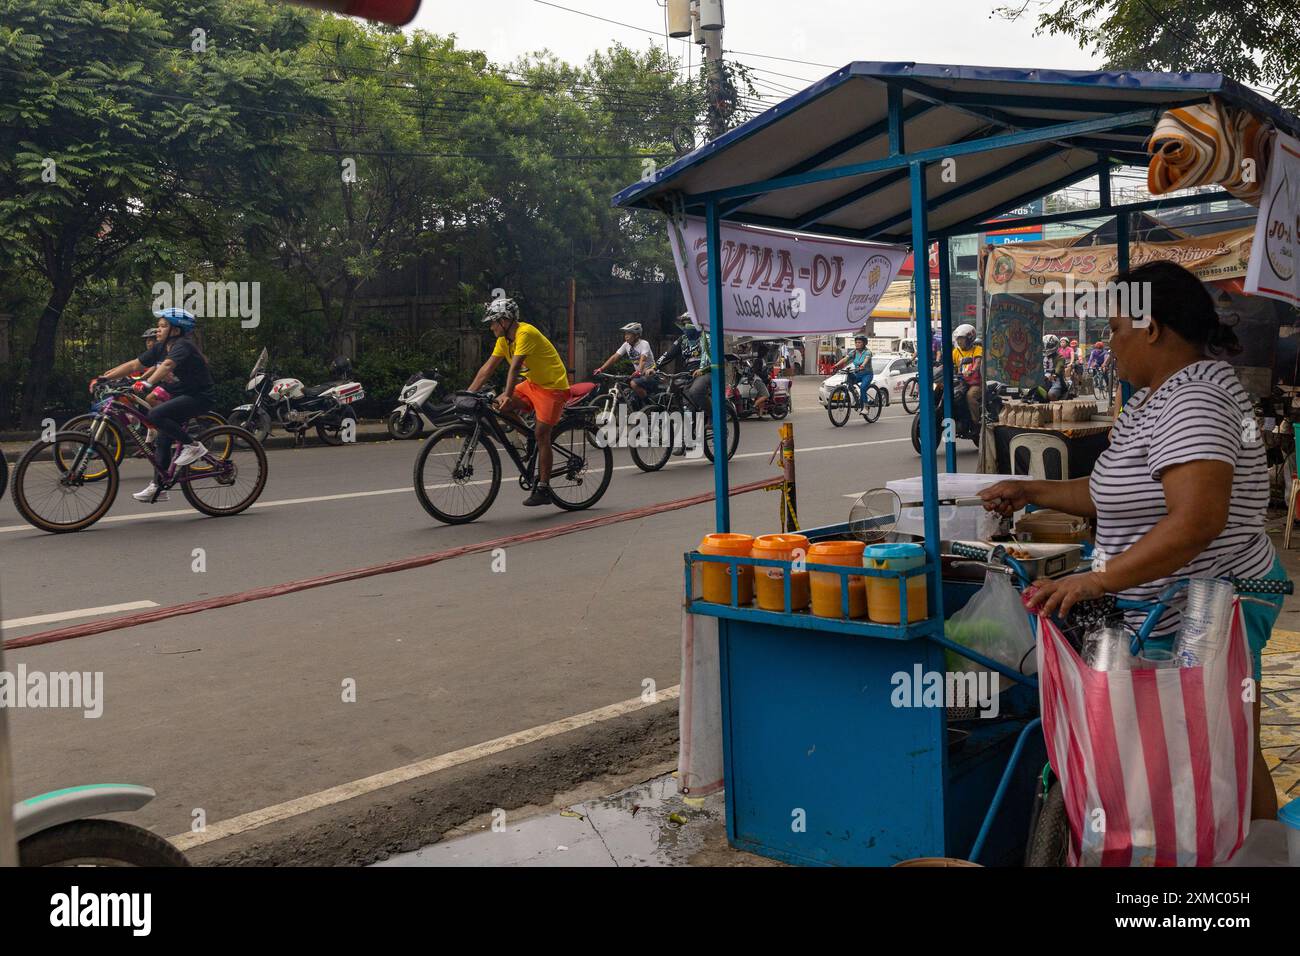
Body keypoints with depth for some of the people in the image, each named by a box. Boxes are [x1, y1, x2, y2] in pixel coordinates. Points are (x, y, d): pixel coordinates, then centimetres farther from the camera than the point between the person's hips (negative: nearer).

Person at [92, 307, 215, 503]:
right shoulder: (160, 348, 7)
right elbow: (134, 365, 4)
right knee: (163, 440, 7)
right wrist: (104, 378, -5)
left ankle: (193, 446, -14)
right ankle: (158, 488, 13)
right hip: (181, 397, 9)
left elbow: (167, 365, -37)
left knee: (156, 415, -27)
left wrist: (147, 384, -51)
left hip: (200, 397, -9)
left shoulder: (182, 346, -18)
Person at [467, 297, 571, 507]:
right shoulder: (504, 339, 4)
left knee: (541, 434, -13)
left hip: (552, 387, -8)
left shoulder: (525, 333, -22)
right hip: (532, 383, 8)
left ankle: (543, 489, -7)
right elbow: (488, 368, 4)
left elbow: (514, 367, -33)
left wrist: (508, 395, -42)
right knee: (497, 405, -8)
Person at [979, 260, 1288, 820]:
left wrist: (1096, 580, -36)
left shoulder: (1193, 403, -21)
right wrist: (1030, 493, 14)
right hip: (1180, 607, 10)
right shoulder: (1156, 398, 11)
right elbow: (1122, 494, 18)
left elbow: (1197, 521, -33)